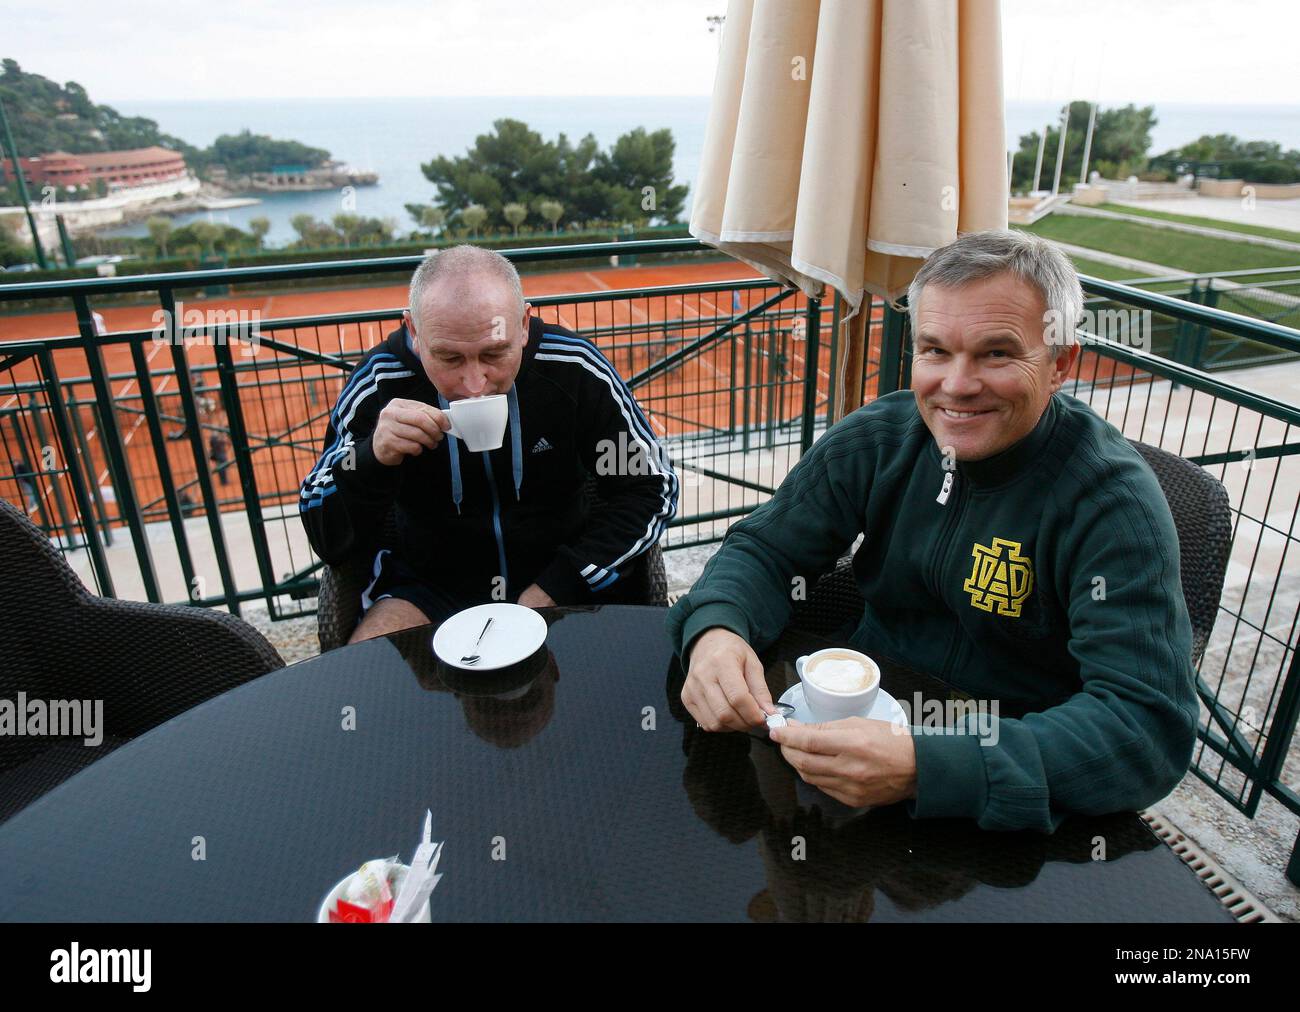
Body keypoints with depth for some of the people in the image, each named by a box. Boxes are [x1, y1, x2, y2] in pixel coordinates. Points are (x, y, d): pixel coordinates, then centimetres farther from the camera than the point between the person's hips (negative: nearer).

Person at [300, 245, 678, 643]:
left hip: (561, 581, 1)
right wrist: (373, 459, -30)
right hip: (431, 588, 0)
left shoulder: (574, 368, -13)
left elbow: (653, 489, -6)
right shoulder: (379, 382, -13)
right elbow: (327, 541, -7)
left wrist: (552, 593, -16)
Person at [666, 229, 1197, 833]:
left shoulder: (1113, 503, -20)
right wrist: (714, 631, -27)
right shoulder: (880, 437, -7)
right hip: (863, 716, 4)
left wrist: (923, 765, -42)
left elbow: (1150, 722, -27)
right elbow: (765, 546, -3)